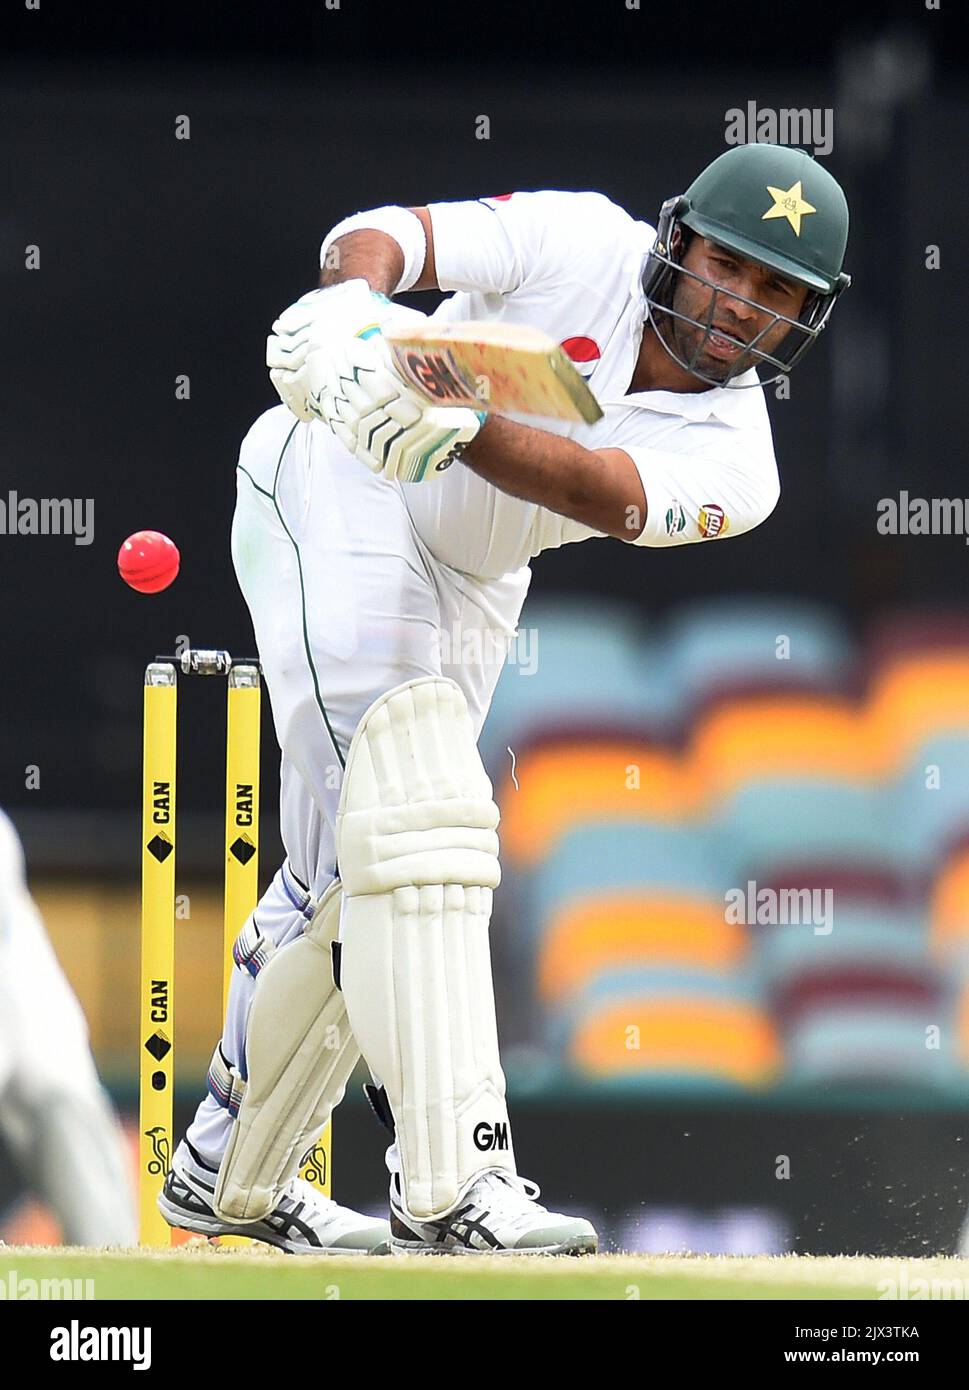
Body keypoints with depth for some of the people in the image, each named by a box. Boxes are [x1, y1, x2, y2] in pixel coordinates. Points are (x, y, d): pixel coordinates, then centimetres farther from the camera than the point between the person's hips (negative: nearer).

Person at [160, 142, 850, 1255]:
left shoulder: (732, 465, -12)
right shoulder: (584, 245, -16)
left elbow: (606, 494, -32)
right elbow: (382, 235, -24)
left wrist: (450, 424, -49)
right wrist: (348, 307, -47)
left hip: (467, 597, 6)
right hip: (330, 494, -6)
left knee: (350, 878, 11)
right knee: (417, 805, -23)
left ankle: (227, 1176, 31)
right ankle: (451, 1182, -34)